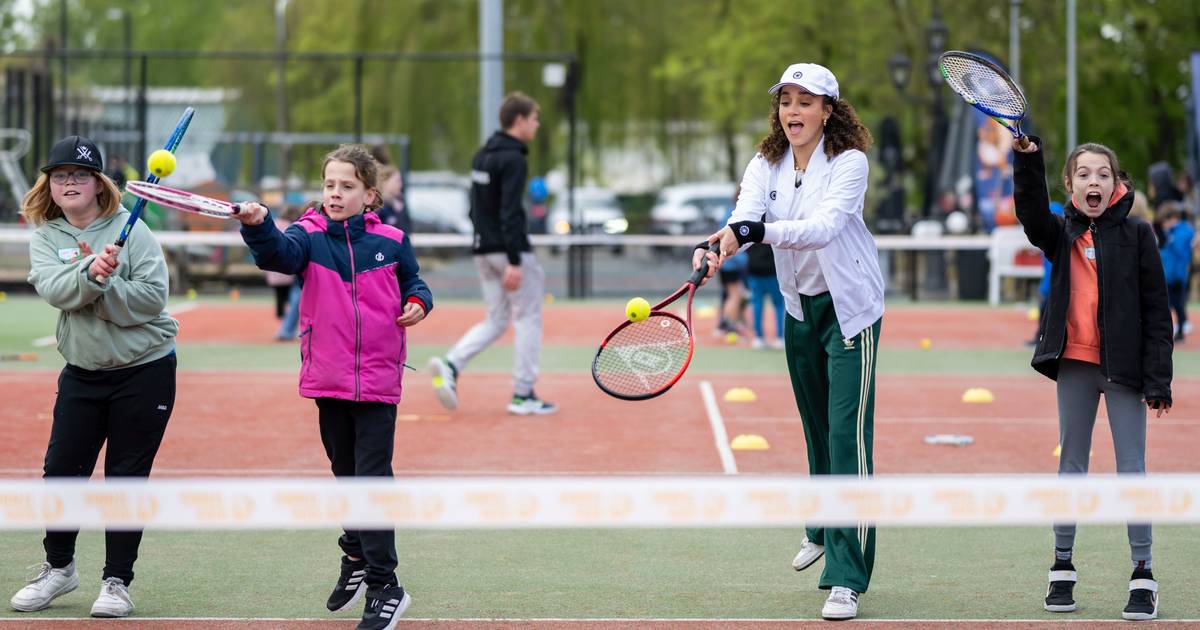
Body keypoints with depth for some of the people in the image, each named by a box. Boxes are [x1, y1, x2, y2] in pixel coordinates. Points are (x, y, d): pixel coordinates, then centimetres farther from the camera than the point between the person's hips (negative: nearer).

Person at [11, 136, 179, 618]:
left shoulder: (129, 229, -7)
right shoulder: (45, 236, 3)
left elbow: (153, 297, -15)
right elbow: (53, 290, -16)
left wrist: (100, 286, -23)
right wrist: (91, 273, -33)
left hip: (145, 370, -3)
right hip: (82, 373, 3)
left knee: (126, 477, 1)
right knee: (61, 469, 3)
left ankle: (117, 580, 12)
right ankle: (59, 567, 24)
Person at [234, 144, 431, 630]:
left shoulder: (390, 242, -2)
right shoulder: (310, 237, -4)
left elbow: (413, 281, 14)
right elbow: (278, 253, -26)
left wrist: (418, 303, -9)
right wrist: (257, 226, -47)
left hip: (377, 380, -2)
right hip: (329, 379, 2)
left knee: (372, 478, -7)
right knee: (346, 474, 18)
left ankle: (384, 586, -4)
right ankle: (357, 557, 39)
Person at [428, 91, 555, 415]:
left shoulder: (482, 156, 13)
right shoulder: (513, 160, -15)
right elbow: (510, 213, -22)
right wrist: (514, 262, -25)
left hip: (484, 251, 8)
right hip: (509, 250, -8)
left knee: (496, 321, 13)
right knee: (529, 318, 3)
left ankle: (450, 365, -8)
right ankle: (523, 395, 4)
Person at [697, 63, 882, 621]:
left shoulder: (849, 162, -16)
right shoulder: (766, 166, -1)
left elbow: (824, 227, -32)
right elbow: (744, 221, -17)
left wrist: (756, 231, -46)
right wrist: (715, 248, -40)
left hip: (850, 309, -5)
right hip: (799, 308, 6)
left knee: (848, 436, -13)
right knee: (817, 428, 18)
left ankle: (846, 577, -14)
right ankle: (823, 529, 43)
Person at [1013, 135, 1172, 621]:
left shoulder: (1136, 234, -1)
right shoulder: (1062, 234, 7)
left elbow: (1156, 308, -3)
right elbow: (1032, 216, -17)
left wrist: (1158, 378, -8)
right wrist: (1028, 161, -32)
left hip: (1123, 364, -3)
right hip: (1075, 364, 3)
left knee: (1131, 469, -2)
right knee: (1071, 465, 10)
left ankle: (1143, 575, 2)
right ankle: (1062, 568, 17)